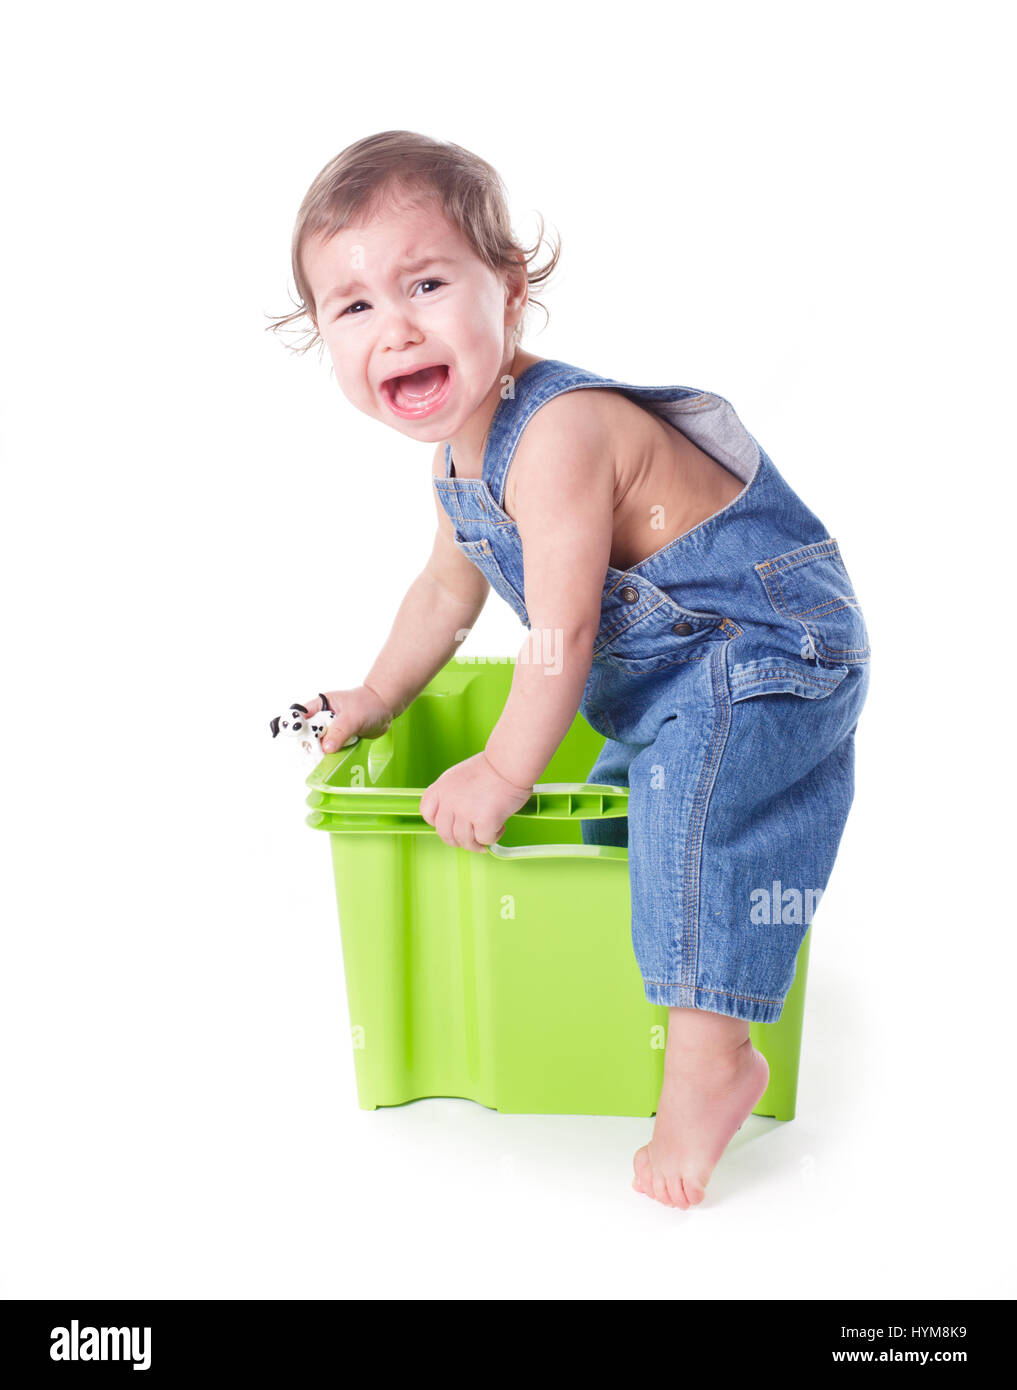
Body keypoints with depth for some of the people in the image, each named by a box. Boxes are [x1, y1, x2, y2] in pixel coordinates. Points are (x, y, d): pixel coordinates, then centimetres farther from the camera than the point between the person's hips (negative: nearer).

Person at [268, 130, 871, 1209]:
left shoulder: (557, 436, -29)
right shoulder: (459, 452, 3)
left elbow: (561, 633, -25)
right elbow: (448, 587, 20)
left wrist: (506, 767, -15)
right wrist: (378, 696, 24)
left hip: (768, 647, -10)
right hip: (665, 677, 10)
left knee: (696, 786, -32)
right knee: (623, 806, 23)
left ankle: (709, 1055, -29)